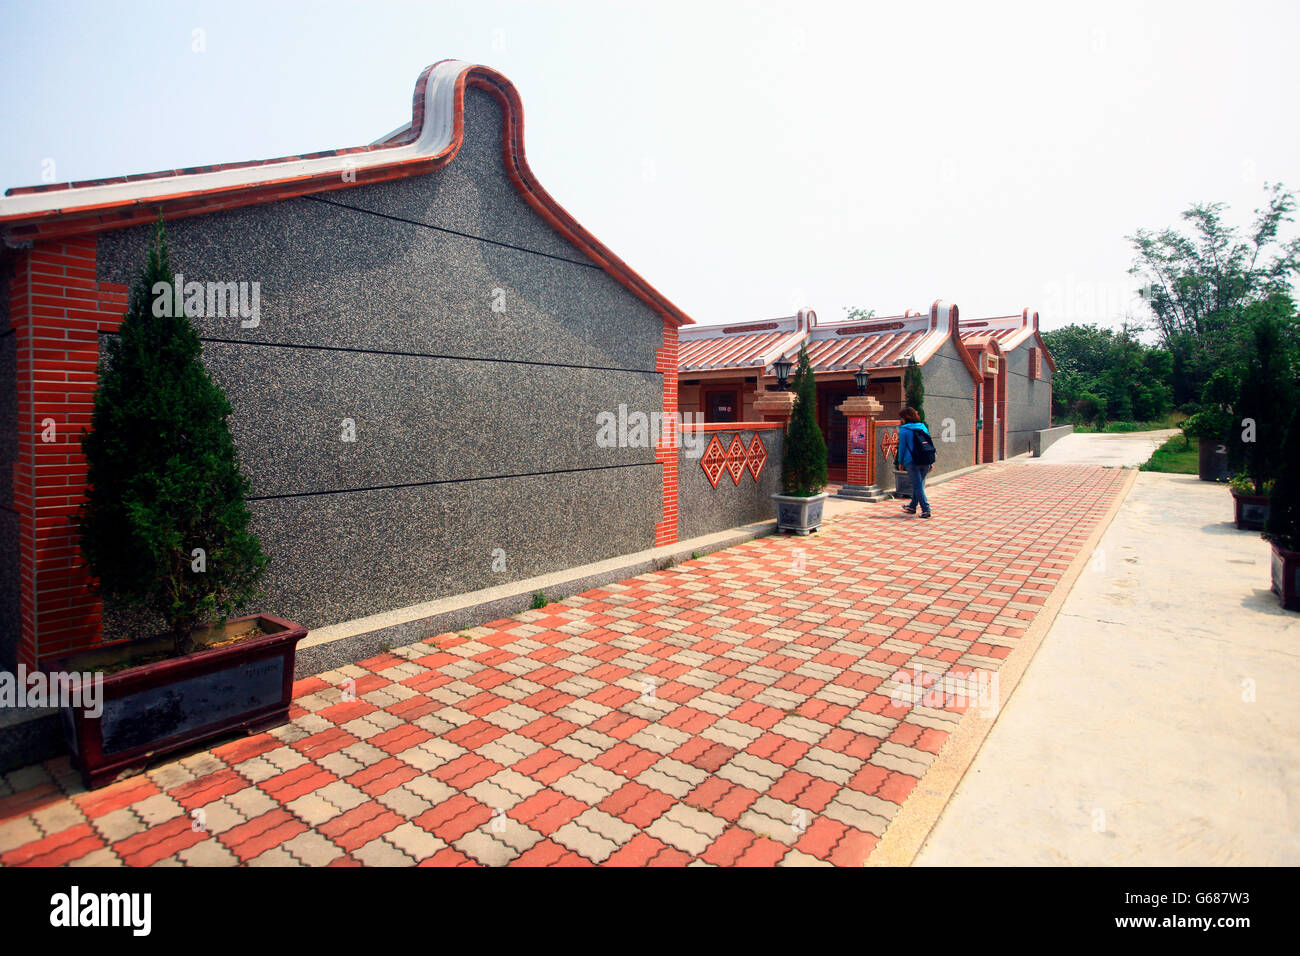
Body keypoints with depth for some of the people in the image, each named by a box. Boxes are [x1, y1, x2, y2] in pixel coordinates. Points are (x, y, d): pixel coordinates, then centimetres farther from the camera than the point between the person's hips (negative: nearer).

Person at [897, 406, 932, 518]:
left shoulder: (904, 430, -4)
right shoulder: (923, 427, 11)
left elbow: (902, 447, -3)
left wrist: (901, 462, 6)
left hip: (912, 462, -5)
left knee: (918, 486, -2)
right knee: (918, 485, 17)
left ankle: (926, 509, -9)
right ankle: (912, 506, 32)